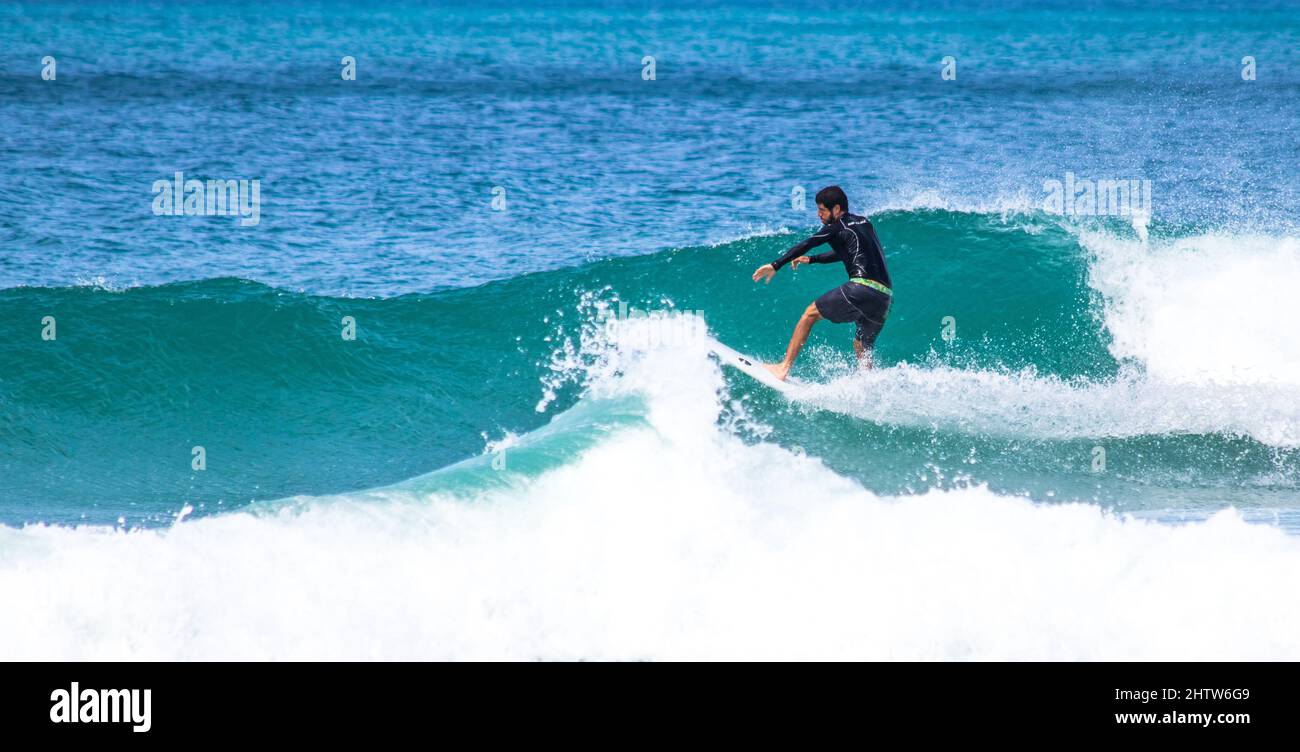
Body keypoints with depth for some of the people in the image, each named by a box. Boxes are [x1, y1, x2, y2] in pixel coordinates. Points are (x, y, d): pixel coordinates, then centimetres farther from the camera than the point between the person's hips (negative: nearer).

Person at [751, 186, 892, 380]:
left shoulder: (837, 227, 3)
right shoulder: (865, 223, 25)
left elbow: (807, 244, -8)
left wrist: (776, 265, -10)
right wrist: (811, 260, 42)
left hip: (862, 287, -7)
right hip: (885, 297, 7)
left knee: (810, 313, 7)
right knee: (862, 347, 23)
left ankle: (784, 367, 1)